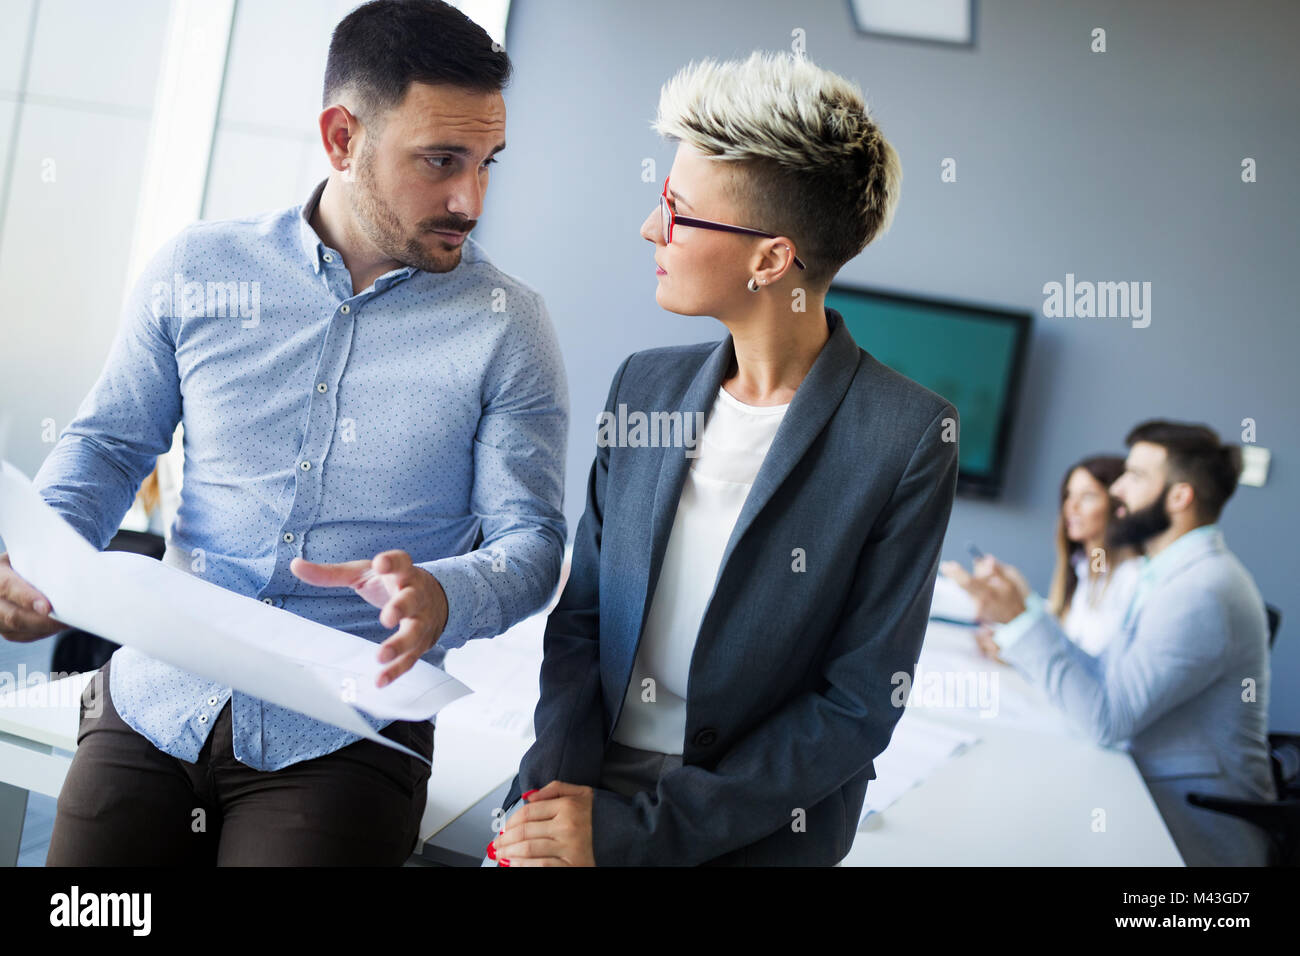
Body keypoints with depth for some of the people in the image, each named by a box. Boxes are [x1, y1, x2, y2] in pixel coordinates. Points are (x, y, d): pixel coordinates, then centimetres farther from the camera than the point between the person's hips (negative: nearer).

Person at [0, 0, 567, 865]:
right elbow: (110, 444, 13)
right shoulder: (197, 273, 4)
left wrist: (441, 597, -27)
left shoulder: (506, 326, -3)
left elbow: (530, 539, -4)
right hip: (157, 704, 2)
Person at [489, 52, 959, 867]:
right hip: (581, 794, 4)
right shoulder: (645, 384, 5)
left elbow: (860, 706, -11)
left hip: (753, 838, -4)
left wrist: (631, 828, -14)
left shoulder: (908, 438, -11)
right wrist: (559, 777, -8)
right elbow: (582, 612, 8)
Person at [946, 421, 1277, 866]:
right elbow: (1105, 678, 8)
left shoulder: (1200, 594, -22)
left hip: (1196, 829, -9)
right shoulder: (1177, 576, 11)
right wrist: (1025, 605, 8)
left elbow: (1105, 720, -24)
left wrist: (1019, 620, -22)